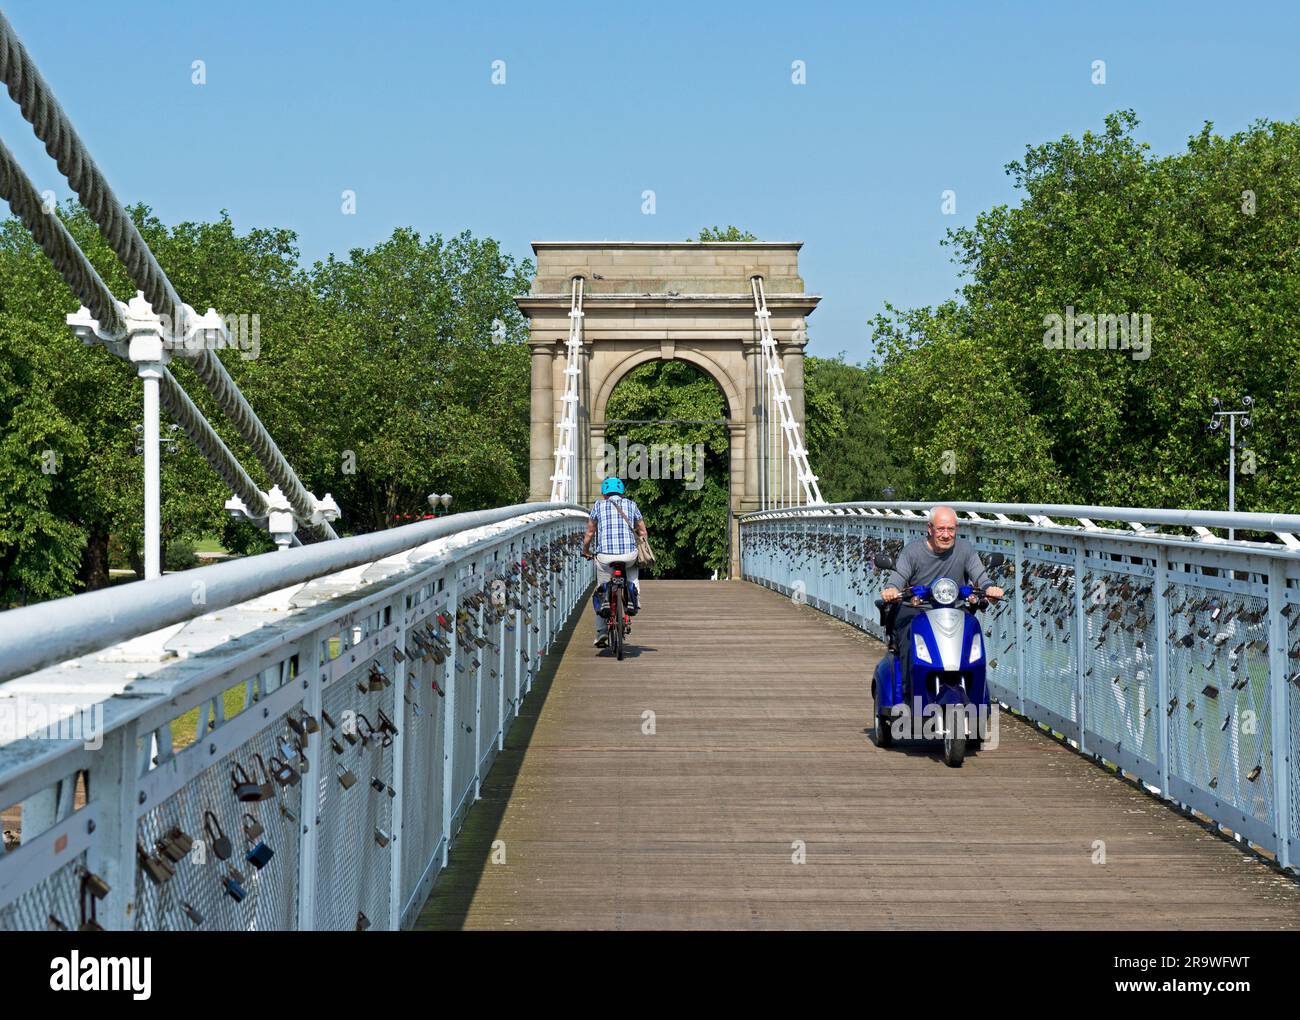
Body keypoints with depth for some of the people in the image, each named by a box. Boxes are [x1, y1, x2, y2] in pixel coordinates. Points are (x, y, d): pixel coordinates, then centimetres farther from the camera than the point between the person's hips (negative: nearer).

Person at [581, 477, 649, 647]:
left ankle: (601, 633, 11)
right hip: (629, 555, 1)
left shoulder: (599, 505, 13)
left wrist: (585, 550, 34)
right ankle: (633, 600, 18)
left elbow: (590, 532, 18)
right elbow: (643, 532, 20)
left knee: (601, 592, 17)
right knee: (632, 566, 36)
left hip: (605, 556, -1)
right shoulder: (631, 504, 15)